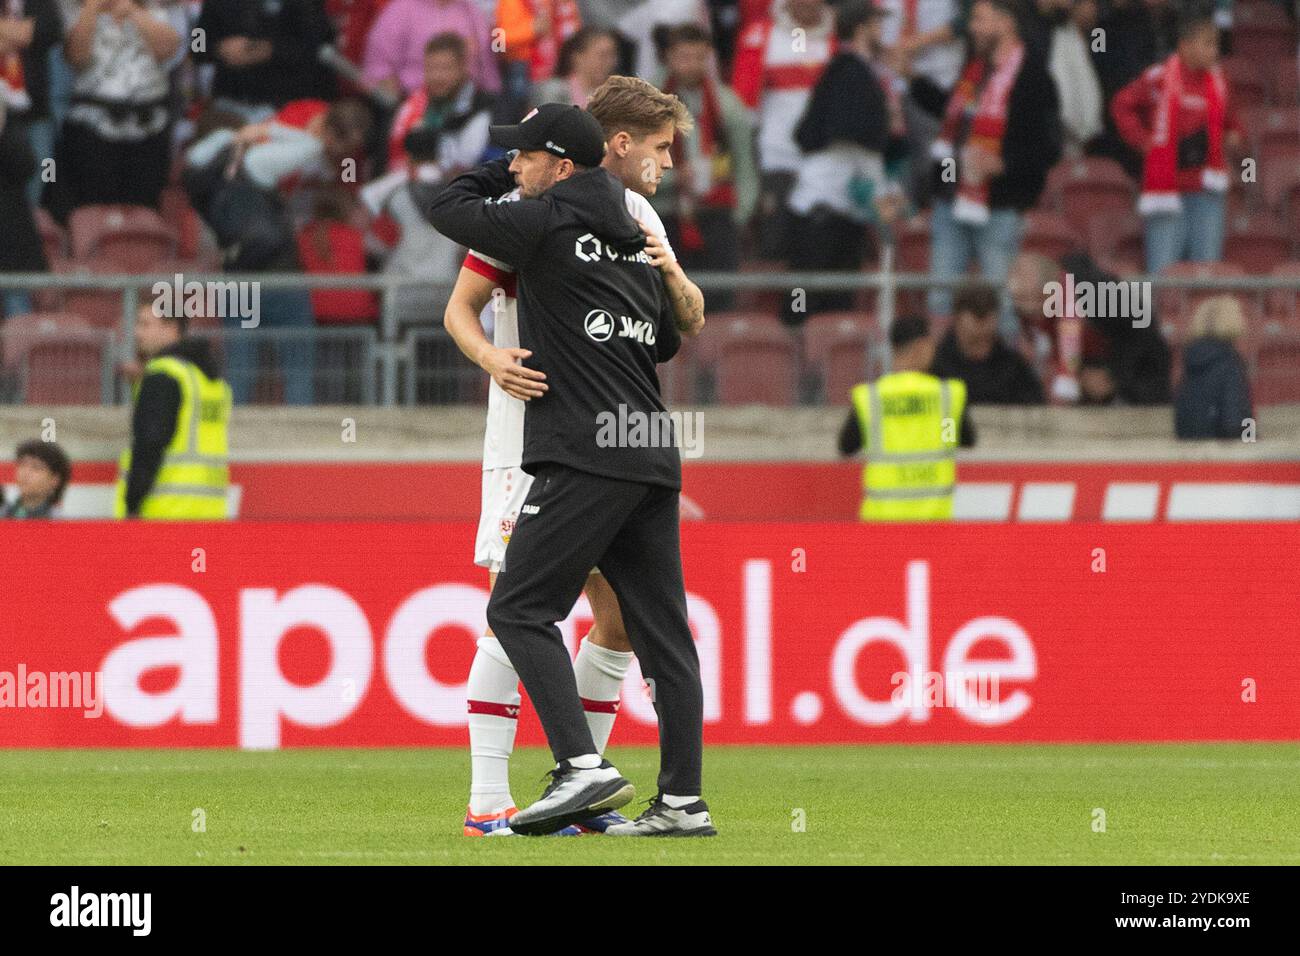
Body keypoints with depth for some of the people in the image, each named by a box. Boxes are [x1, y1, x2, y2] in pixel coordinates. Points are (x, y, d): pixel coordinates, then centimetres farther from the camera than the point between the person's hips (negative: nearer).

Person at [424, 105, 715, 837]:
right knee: (661, 627, 7)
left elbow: (448, 208, 6)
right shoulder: (636, 237, 18)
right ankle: (684, 801, 5)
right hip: (655, 459, 8)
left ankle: (585, 769, -19)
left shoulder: (549, 222, -5)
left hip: (586, 456, -8)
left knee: (520, 609, -6)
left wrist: (500, 177, 24)